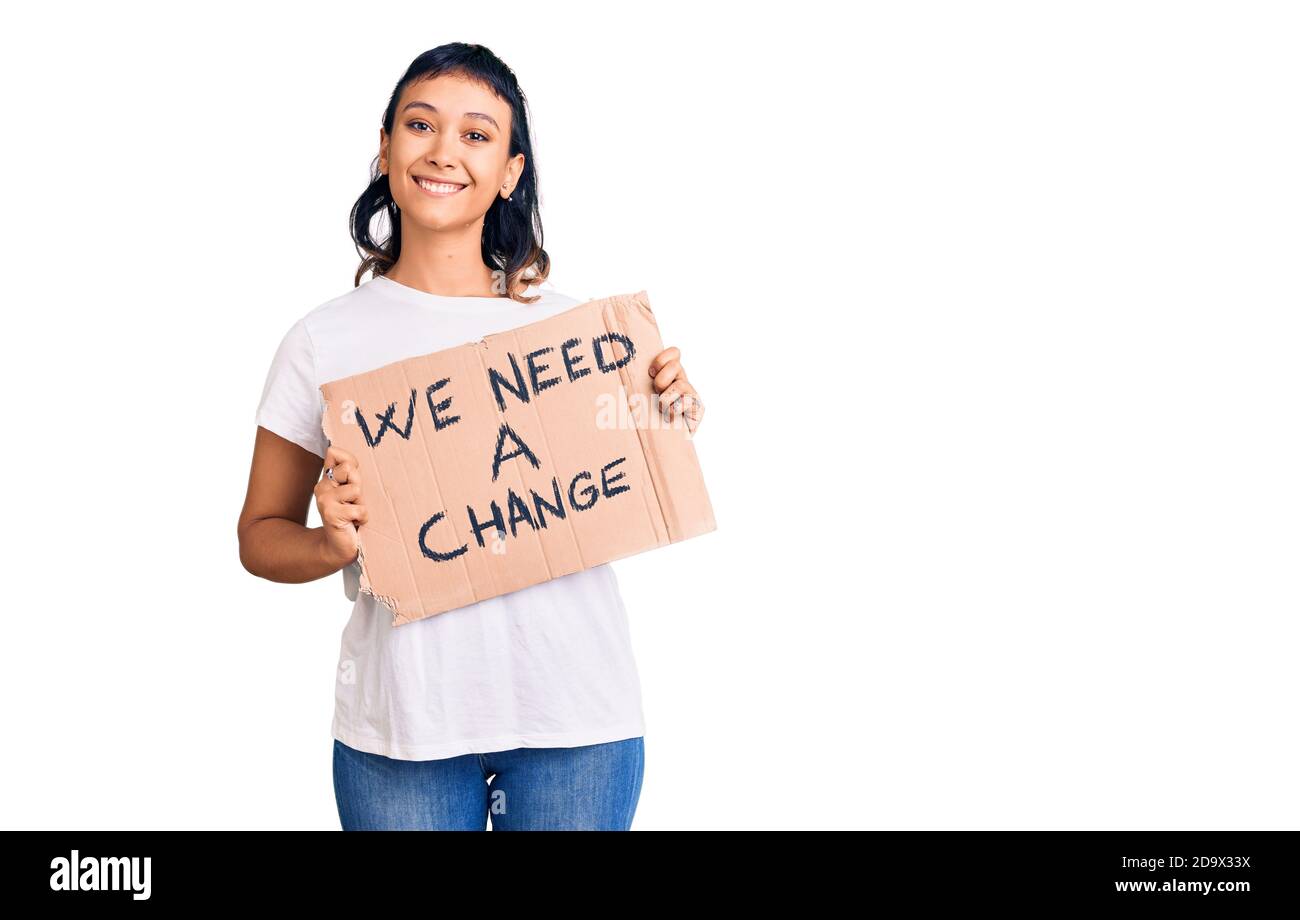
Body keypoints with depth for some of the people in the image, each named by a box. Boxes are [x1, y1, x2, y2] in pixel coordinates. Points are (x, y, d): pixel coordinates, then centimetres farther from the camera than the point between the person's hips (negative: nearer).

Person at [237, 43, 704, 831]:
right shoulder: (325, 342, 0)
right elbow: (261, 534, 6)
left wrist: (670, 427, -6)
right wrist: (333, 545, -14)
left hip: (578, 713, 1)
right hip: (402, 722, -1)